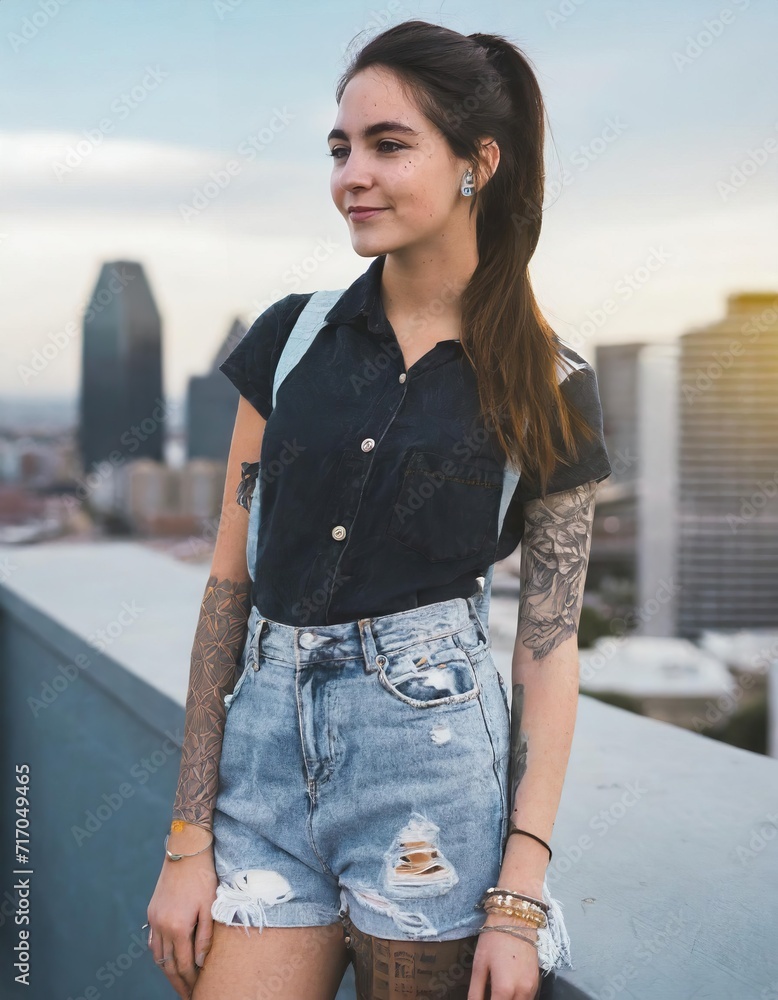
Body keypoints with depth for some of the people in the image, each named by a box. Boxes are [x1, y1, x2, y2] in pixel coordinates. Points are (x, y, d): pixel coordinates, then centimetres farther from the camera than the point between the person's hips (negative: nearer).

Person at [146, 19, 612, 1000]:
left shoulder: (550, 389, 0)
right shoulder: (290, 339, 6)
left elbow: (549, 646, -1)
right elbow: (229, 581, 5)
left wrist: (519, 899, -7)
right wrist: (188, 836, 2)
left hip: (435, 748, -2)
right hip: (270, 745, 3)